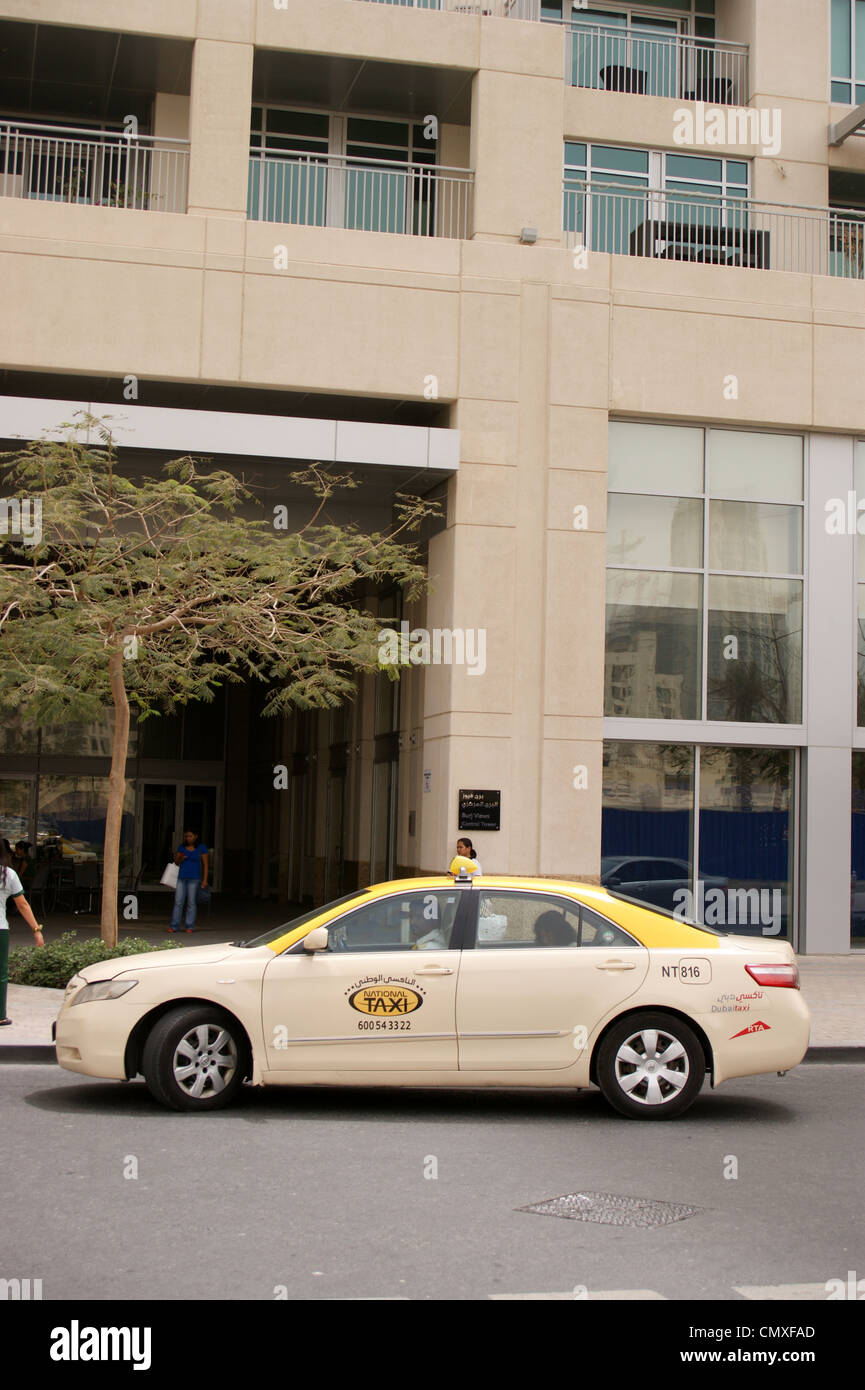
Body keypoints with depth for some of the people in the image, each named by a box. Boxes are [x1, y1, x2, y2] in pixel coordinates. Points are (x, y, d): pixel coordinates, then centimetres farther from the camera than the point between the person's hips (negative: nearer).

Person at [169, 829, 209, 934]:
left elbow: (205, 864, 0)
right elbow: (176, 862, 14)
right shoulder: (181, 847, 8)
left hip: (194, 878, -3)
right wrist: (181, 858, -10)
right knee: (178, 902, -2)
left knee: (191, 902, -2)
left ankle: (190, 927, 4)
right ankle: (174, 926, 0)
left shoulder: (202, 848, -1)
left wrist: (205, 880, -6)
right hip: (182, 877, 3)